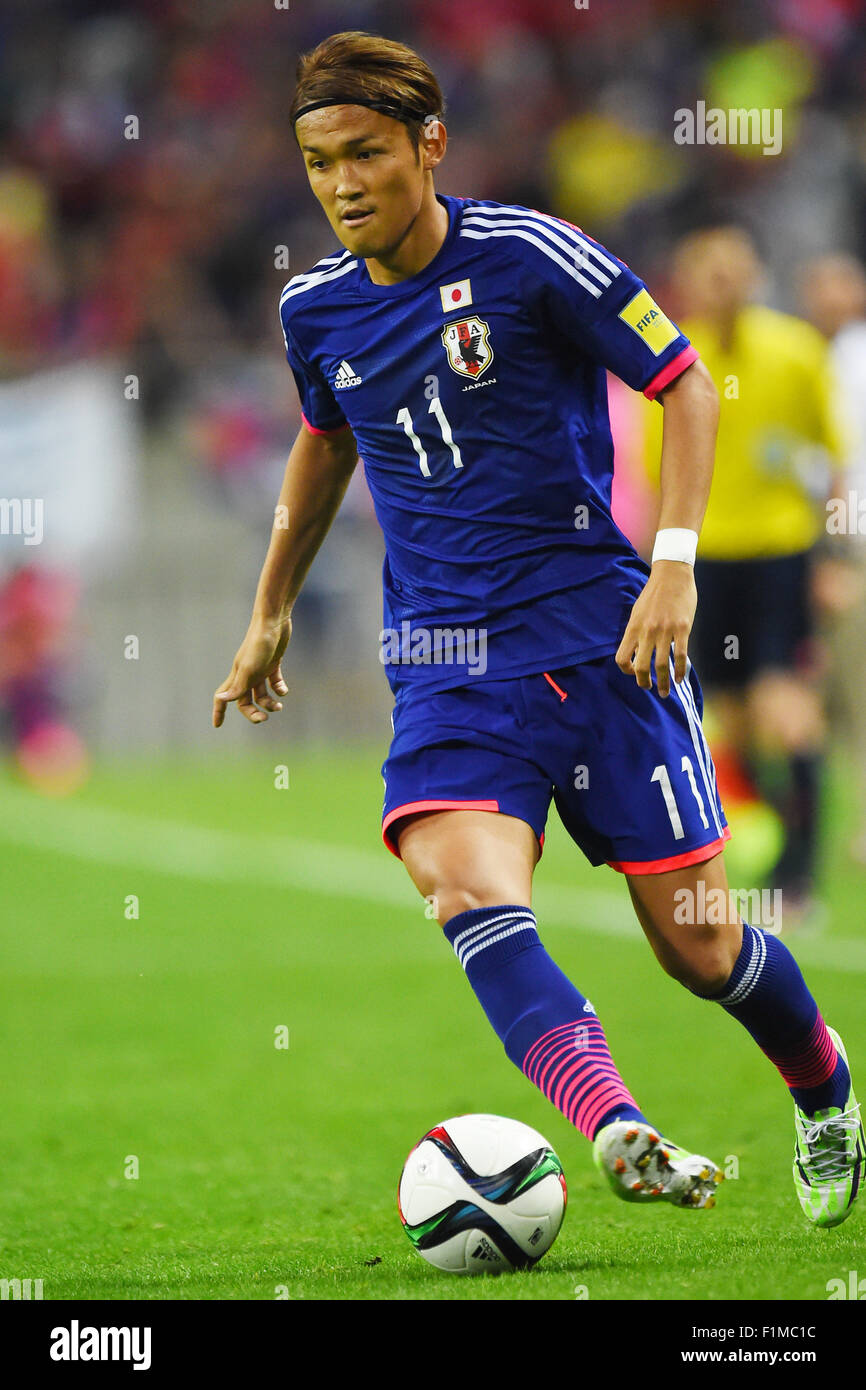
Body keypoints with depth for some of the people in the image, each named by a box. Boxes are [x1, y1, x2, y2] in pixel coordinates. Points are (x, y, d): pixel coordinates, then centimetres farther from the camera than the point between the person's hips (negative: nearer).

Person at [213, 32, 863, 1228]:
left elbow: (685, 384, -3)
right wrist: (271, 613, 34)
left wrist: (675, 562, -13)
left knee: (697, 947, 1)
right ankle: (617, 1134, -43)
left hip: (599, 634, -3)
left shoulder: (527, 256, -8)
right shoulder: (317, 310, 8)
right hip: (445, 666, 3)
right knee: (465, 888, -27)